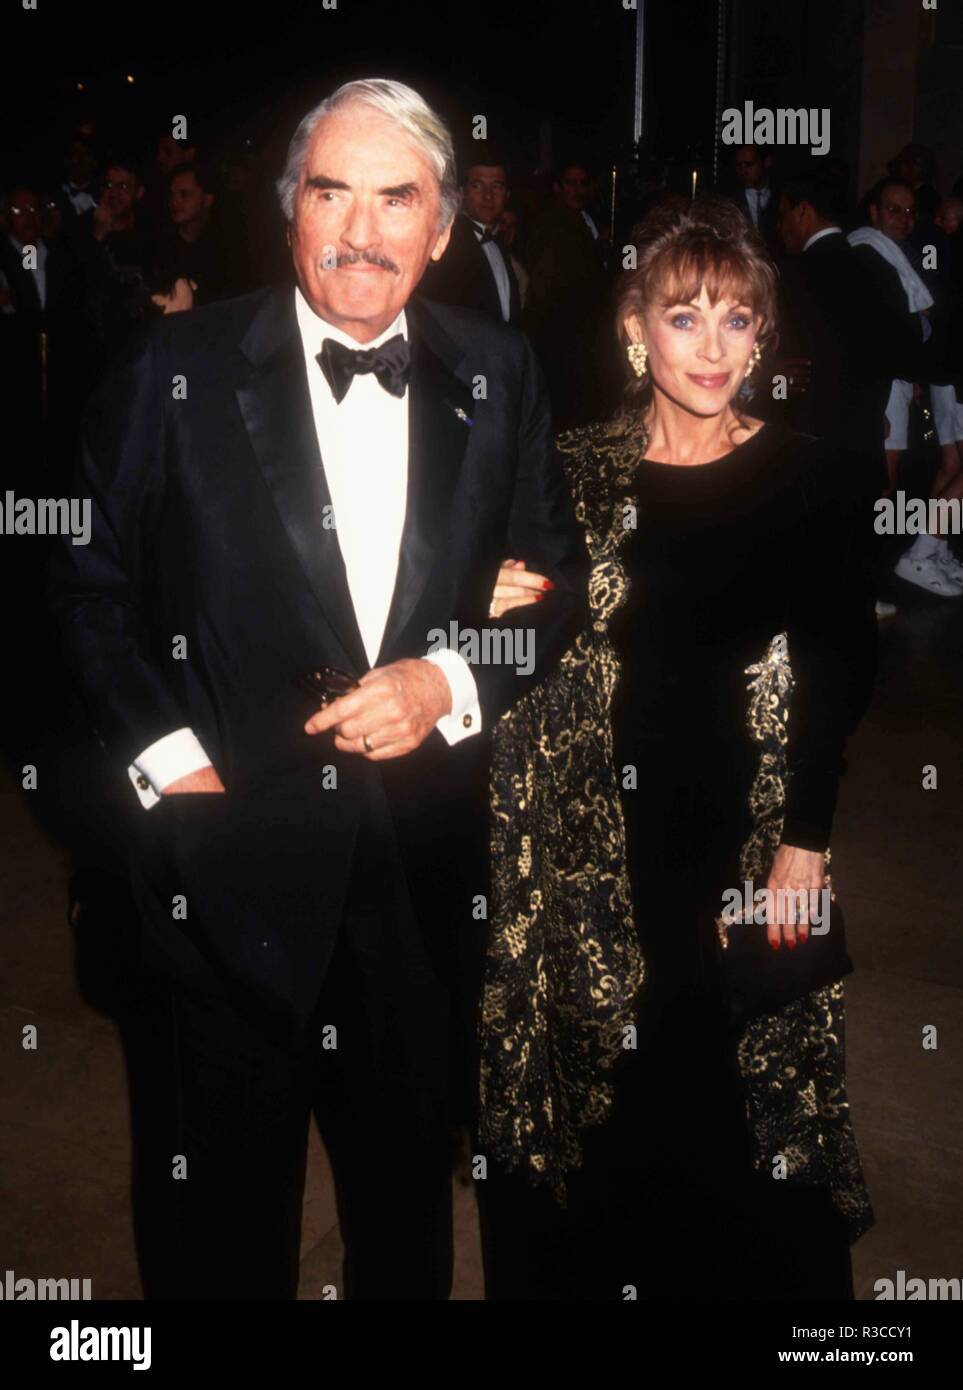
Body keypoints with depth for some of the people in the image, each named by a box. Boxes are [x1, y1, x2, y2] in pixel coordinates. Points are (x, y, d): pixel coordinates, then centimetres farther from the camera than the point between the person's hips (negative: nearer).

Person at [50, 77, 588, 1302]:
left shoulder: (498, 377, 2)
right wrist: (163, 754, -9)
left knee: (407, 1181, 23)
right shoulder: (177, 370, -6)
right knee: (225, 1207, 17)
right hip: (231, 859, -2)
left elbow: (561, 584, 6)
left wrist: (452, 684, -11)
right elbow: (92, 582, 0)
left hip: (426, 867, 2)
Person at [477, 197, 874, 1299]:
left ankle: (757, 1274, 27)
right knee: (615, 1095, 6)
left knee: (752, 1083, 5)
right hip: (603, 832, 1)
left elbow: (835, 670, 0)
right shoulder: (575, 473, 4)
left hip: (753, 833, -1)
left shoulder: (800, 476, 0)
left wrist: (806, 840, -6)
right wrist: (505, 618, -11)